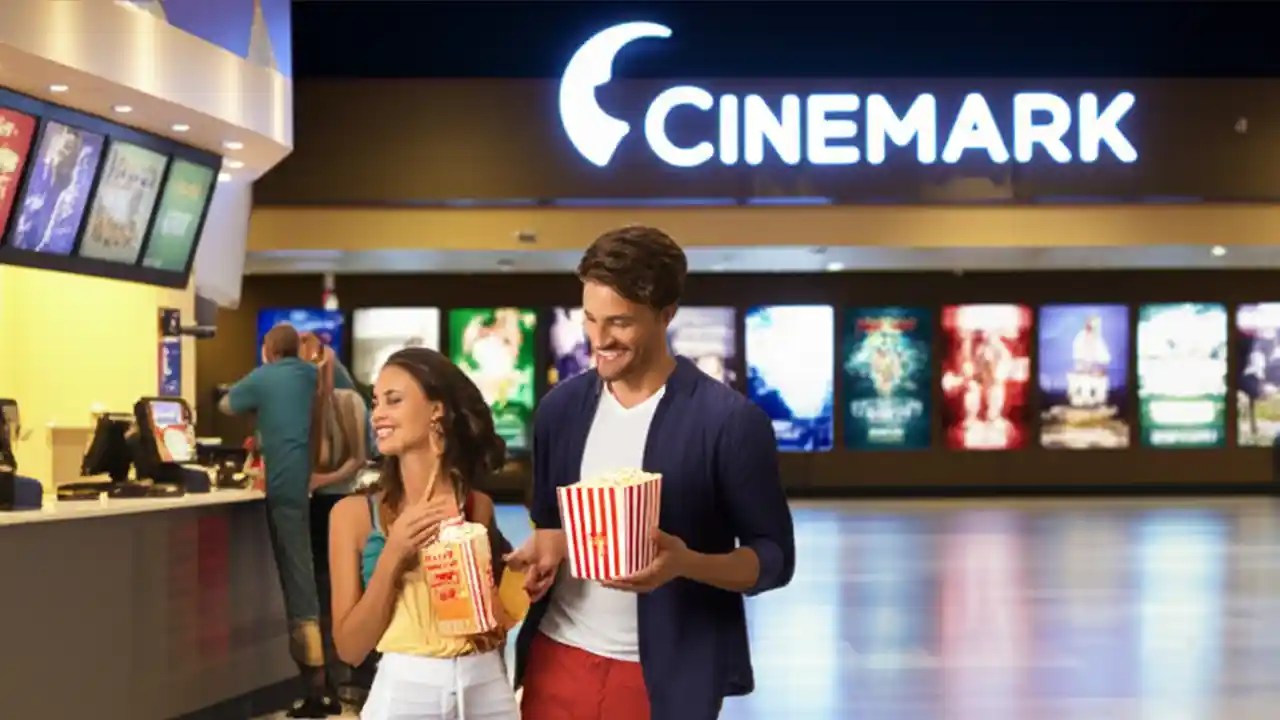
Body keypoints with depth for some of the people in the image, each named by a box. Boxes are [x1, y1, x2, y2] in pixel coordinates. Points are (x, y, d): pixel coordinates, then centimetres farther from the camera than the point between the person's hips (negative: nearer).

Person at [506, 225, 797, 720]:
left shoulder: (729, 420, -11)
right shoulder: (560, 408, 4)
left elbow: (774, 557, -8)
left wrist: (686, 562, -25)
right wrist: (544, 549, -6)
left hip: (666, 676, -4)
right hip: (557, 656, 4)